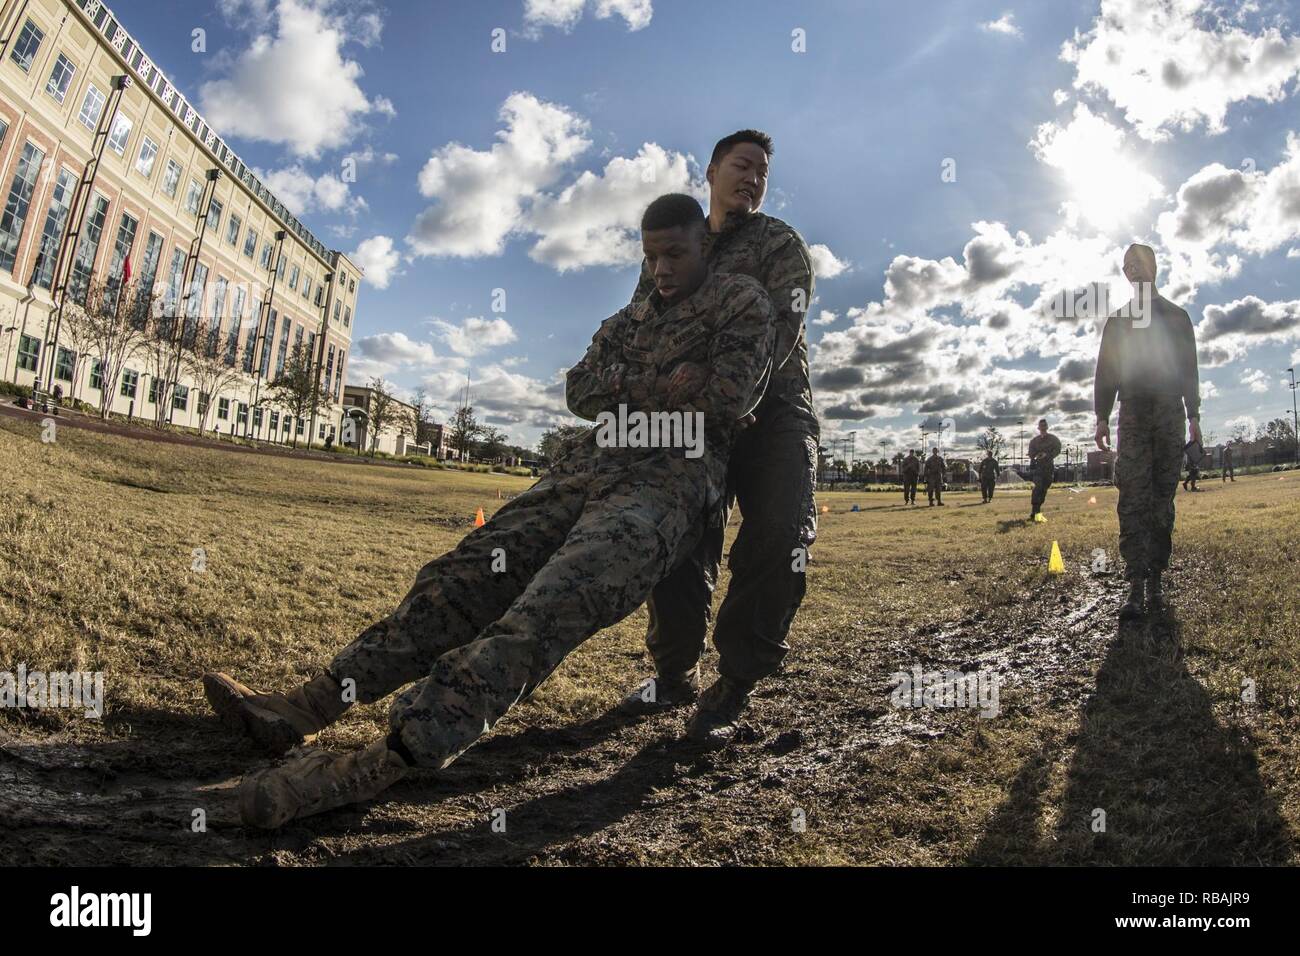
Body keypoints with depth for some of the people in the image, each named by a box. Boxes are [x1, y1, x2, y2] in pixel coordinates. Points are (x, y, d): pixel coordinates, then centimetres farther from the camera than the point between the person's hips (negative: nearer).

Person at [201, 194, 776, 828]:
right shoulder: (628, 319, 28)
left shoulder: (743, 303, 9)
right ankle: (313, 704, -9)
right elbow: (580, 390, 13)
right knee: (466, 572, -9)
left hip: (674, 477, -6)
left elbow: (725, 401, -7)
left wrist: (627, 392, 3)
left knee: (551, 604, -30)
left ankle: (382, 762, -41)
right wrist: (660, 386, -3)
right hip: (591, 467, 7)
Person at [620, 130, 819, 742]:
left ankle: (735, 683, -7)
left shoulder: (780, 244, 6)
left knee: (778, 538, -20)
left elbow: (783, 324, -13)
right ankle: (675, 671, 11)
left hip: (773, 409, -2)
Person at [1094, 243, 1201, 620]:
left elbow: (1189, 370, 11)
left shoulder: (1177, 317, 16)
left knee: (1163, 500, -1)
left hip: (1170, 414, 1)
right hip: (1133, 416, -1)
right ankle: (1136, 587, -15)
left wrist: (1193, 415, 1)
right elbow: (1105, 373, 9)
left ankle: (1156, 579, 2)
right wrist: (1102, 417, -2)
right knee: (1133, 501, -11)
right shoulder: (1117, 320, 15)